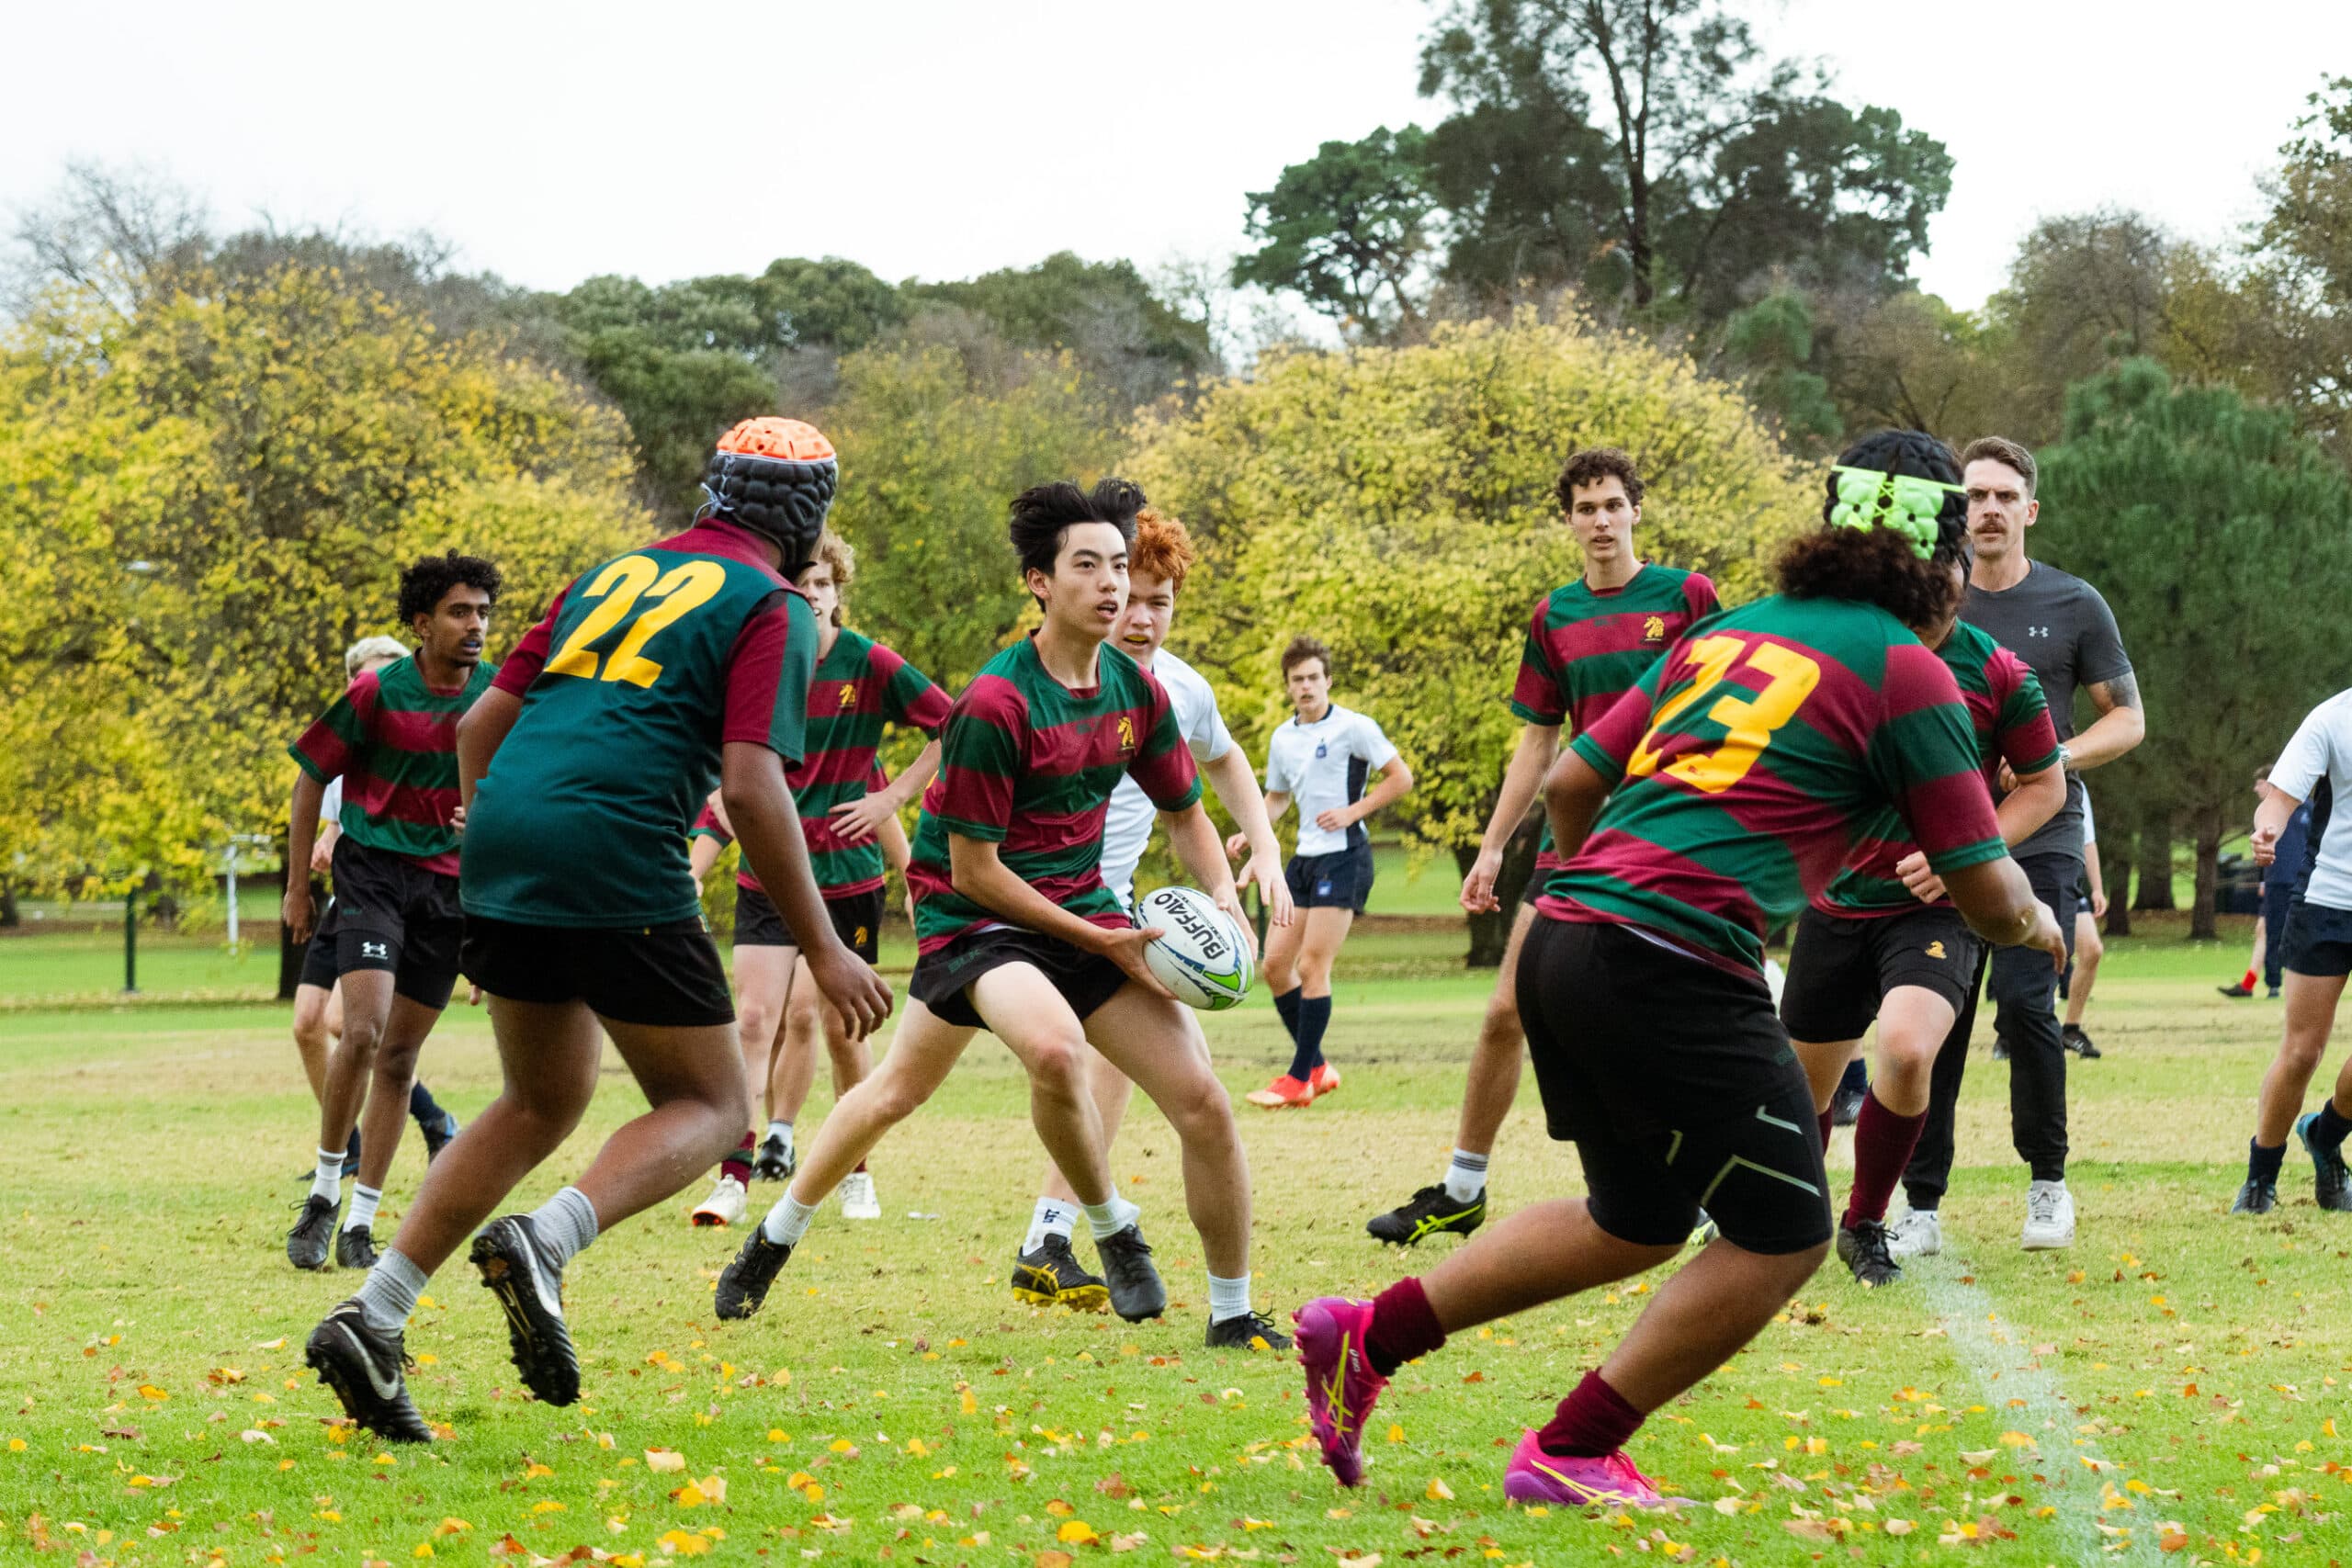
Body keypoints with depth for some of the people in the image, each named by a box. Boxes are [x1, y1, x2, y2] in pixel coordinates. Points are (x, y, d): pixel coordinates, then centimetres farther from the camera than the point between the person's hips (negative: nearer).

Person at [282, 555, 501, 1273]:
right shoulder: (376, 694, -9)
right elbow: (311, 780, 1)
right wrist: (297, 885, 4)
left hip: (450, 884, 3)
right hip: (374, 870, -3)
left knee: (399, 1055, 5)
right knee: (363, 1029, -20)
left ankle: (360, 1225, 12)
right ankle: (323, 1194, -3)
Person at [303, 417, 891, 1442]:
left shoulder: (614, 575, 23)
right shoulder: (772, 609, 3)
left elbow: (480, 723, 22)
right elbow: (752, 786, -9)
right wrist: (823, 948, -5)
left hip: (502, 843, 7)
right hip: (617, 865, -7)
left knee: (543, 1104, 22)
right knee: (708, 1106, 8)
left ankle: (372, 1317, 10)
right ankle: (545, 1242, -20)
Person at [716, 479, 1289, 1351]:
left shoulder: (1137, 691, -1)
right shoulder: (996, 705, -22)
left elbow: (1184, 813, 15)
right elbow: (974, 869, -18)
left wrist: (1221, 895, -5)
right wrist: (1098, 942, -18)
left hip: (1084, 905, 6)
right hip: (972, 914, -6)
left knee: (1202, 1100, -8)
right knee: (1055, 1047, -35)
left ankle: (1234, 1315, 8)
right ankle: (1113, 1230, -5)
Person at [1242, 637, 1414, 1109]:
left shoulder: (1353, 727, -8)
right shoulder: (1282, 739, 12)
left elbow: (1401, 777, -7)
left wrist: (1352, 811, -15)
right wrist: (1249, 834, 9)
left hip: (1344, 855, -7)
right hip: (1304, 858, 7)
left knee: (1312, 968, -11)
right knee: (1275, 965, 3)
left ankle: (1300, 1081, -5)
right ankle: (1316, 1067, 15)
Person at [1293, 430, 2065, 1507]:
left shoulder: (1724, 633, 19)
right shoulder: (1904, 672, -1)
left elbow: (1570, 781, 21)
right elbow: (1984, 893, 2)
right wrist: (2036, 926, 25)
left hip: (1565, 934, 8)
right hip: (1676, 967, -8)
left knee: (1637, 1224, 24)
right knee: (1783, 1235, 6)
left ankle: (1367, 1337, 23)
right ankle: (1570, 1456, 8)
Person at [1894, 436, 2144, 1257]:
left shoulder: (2074, 606, 3)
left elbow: (2127, 718, 5)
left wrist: (2055, 759, -12)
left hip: (2040, 841, -2)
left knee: (2024, 1003, -15)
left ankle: (2047, 1180, 6)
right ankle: (1921, 1207, 4)